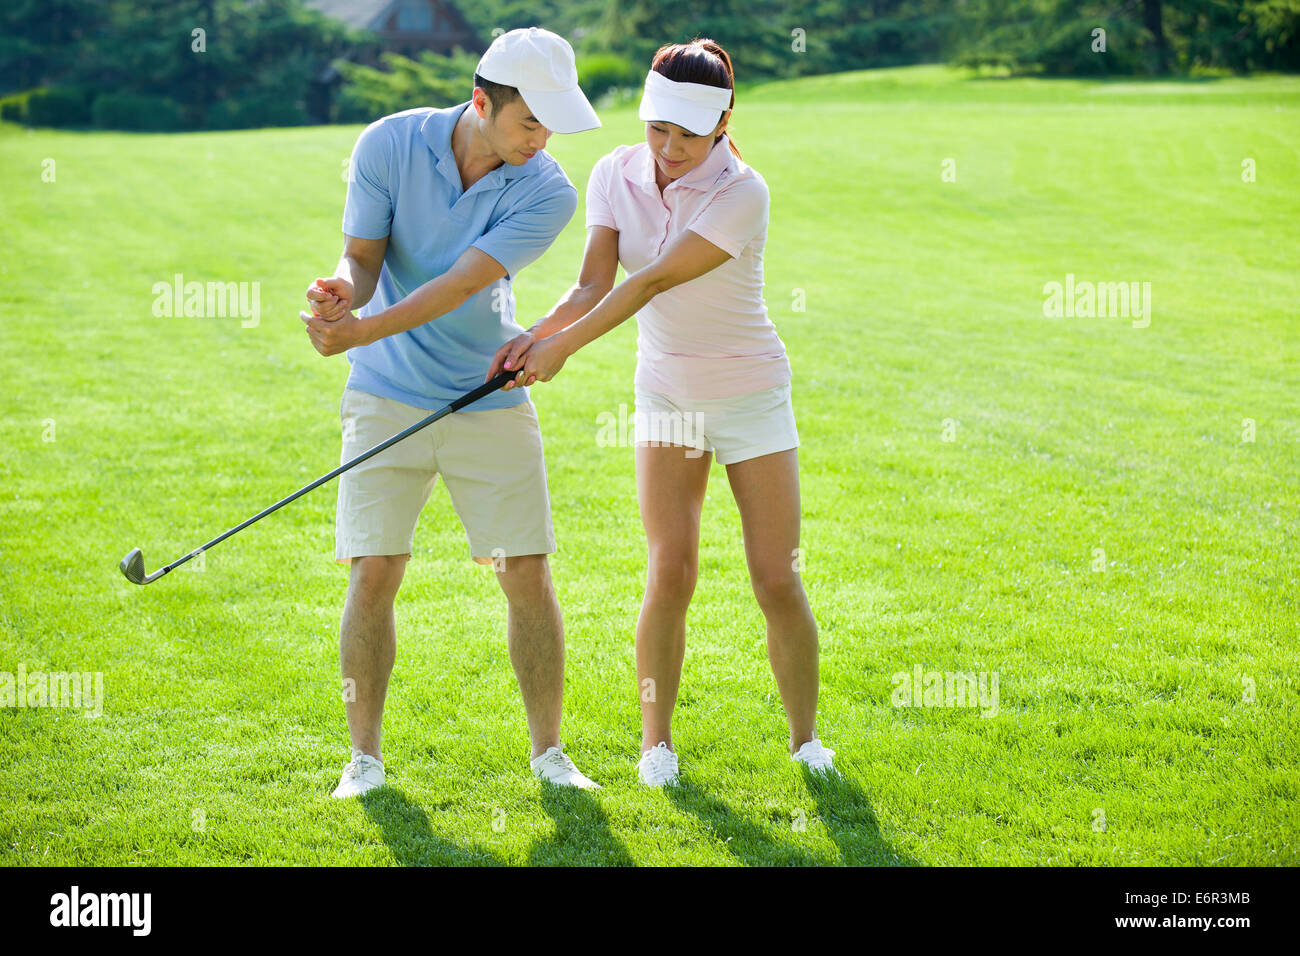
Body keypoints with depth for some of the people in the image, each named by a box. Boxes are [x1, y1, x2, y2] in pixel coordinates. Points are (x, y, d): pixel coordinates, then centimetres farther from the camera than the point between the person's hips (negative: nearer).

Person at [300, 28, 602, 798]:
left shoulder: (548, 193, -15)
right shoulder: (389, 145, -11)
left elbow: (460, 286, -23)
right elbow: (363, 256, -8)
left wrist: (361, 332, -33)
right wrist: (344, 290, -33)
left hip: (491, 402, 0)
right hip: (388, 397, 0)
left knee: (528, 576, -3)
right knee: (373, 576, -7)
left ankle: (549, 749, 14)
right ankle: (366, 756, 7)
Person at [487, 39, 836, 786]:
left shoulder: (742, 194, -23)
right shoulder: (616, 174, -5)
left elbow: (652, 283, -28)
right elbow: (596, 282, -11)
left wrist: (563, 346, -32)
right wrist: (539, 332, -30)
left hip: (752, 395, -3)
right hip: (667, 395, 3)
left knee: (777, 579, -3)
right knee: (671, 571, -8)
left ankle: (807, 739, 13)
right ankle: (656, 739, 5)